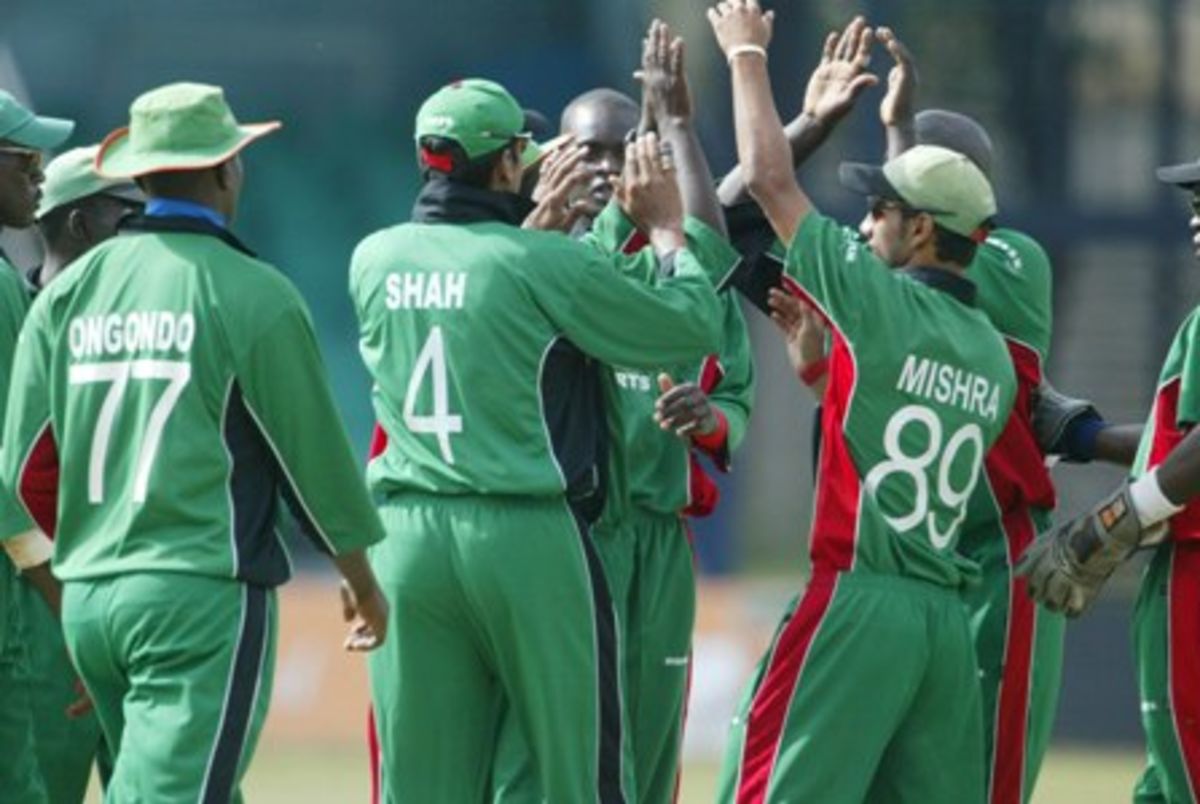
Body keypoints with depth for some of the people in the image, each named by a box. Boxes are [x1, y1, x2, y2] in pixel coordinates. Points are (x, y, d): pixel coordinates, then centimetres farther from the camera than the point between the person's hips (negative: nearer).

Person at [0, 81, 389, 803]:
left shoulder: (69, 291, 8)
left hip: (87, 599, 6)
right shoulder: (252, 295, -7)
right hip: (205, 595, -6)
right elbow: (314, 449, 1)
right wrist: (360, 577, 16)